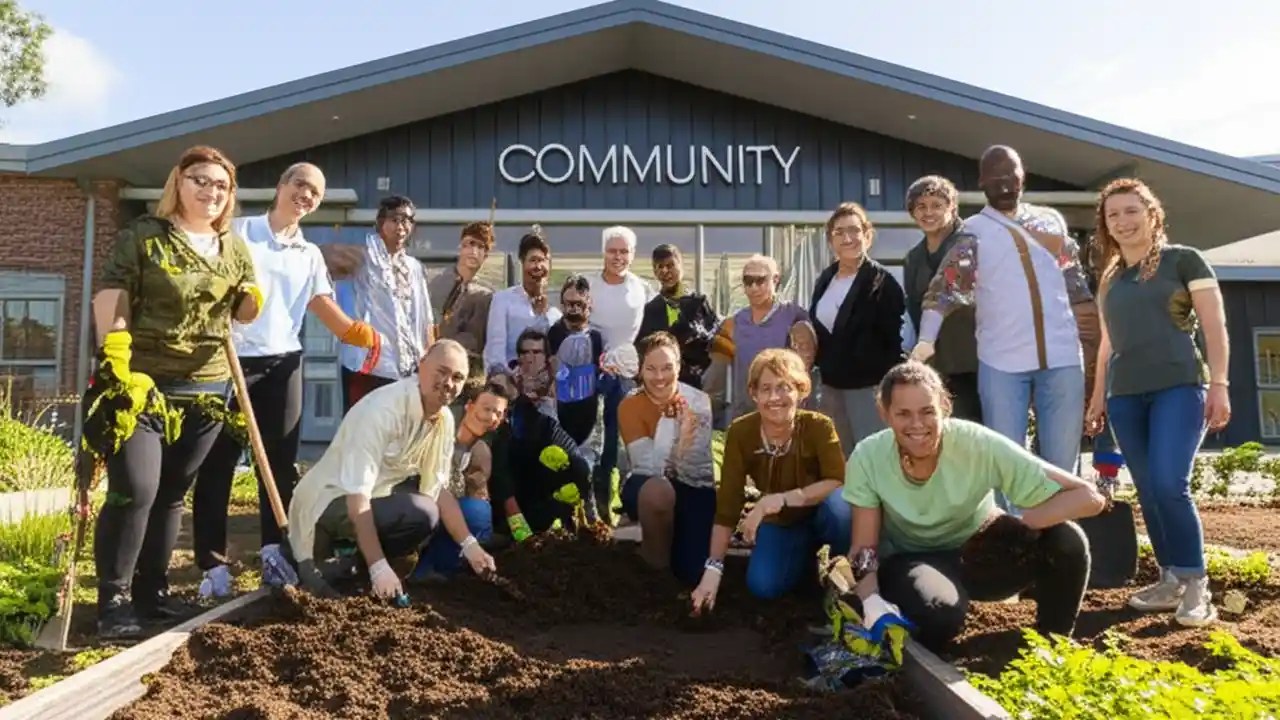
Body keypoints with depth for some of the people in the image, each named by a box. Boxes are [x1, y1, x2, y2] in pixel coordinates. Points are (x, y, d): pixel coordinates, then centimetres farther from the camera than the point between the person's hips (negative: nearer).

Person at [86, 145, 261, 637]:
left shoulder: (235, 248, 12)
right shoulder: (143, 235, -3)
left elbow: (244, 312, 19)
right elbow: (111, 297, -10)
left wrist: (254, 300, -5)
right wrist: (114, 362, -21)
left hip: (206, 391, 5)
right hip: (141, 384, -5)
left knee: (171, 495, 12)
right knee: (134, 491, -11)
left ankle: (151, 594, 23)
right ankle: (113, 601, 2)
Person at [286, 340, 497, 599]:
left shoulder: (445, 419, -2)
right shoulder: (383, 410, -27)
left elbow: (439, 489, 4)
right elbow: (357, 496, -31)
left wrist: (469, 545, -4)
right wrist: (378, 567, -33)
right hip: (331, 502, -9)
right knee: (421, 514, -28)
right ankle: (327, 563, -10)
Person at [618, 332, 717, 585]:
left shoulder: (698, 401, -10)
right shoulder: (629, 406, -12)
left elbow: (694, 471, -19)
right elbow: (648, 468, -25)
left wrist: (685, 439, -36)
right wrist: (669, 420, -31)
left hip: (694, 488, 1)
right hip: (648, 489, -1)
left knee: (693, 573, -16)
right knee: (658, 490, -38)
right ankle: (656, 560, -10)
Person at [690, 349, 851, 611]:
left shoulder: (819, 426, -25)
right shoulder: (740, 433, -20)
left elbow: (839, 482, -31)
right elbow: (727, 505, -19)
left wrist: (782, 498, -43)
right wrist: (713, 568, -23)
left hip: (820, 514, -2)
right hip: (780, 523, 3)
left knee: (838, 504, -37)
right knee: (763, 585, -22)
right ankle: (806, 556, 12)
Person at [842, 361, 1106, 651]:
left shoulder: (980, 445, -27)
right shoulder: (867, 458, -23)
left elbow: (1088, 497, -26)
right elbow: (864, 548, -15)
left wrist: (1017, 527, -34)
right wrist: (870, 599, -35)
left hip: (980, 552, 2)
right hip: (912, 563, -1)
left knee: (1066, 541, -27)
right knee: (940, 609, -37)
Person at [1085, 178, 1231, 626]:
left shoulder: (1183, 260, 3)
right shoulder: (1109, 278, 17)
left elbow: (1214, 326, -1)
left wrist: (1218, 384, -10)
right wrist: (1098, 396, 19)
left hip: (1179, 386, -5)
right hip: (1126, 395, 5)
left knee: (1169, 485, -17)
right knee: (1148, 492, 4)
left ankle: (1196, 585, -5)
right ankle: (1171, 581, 14)